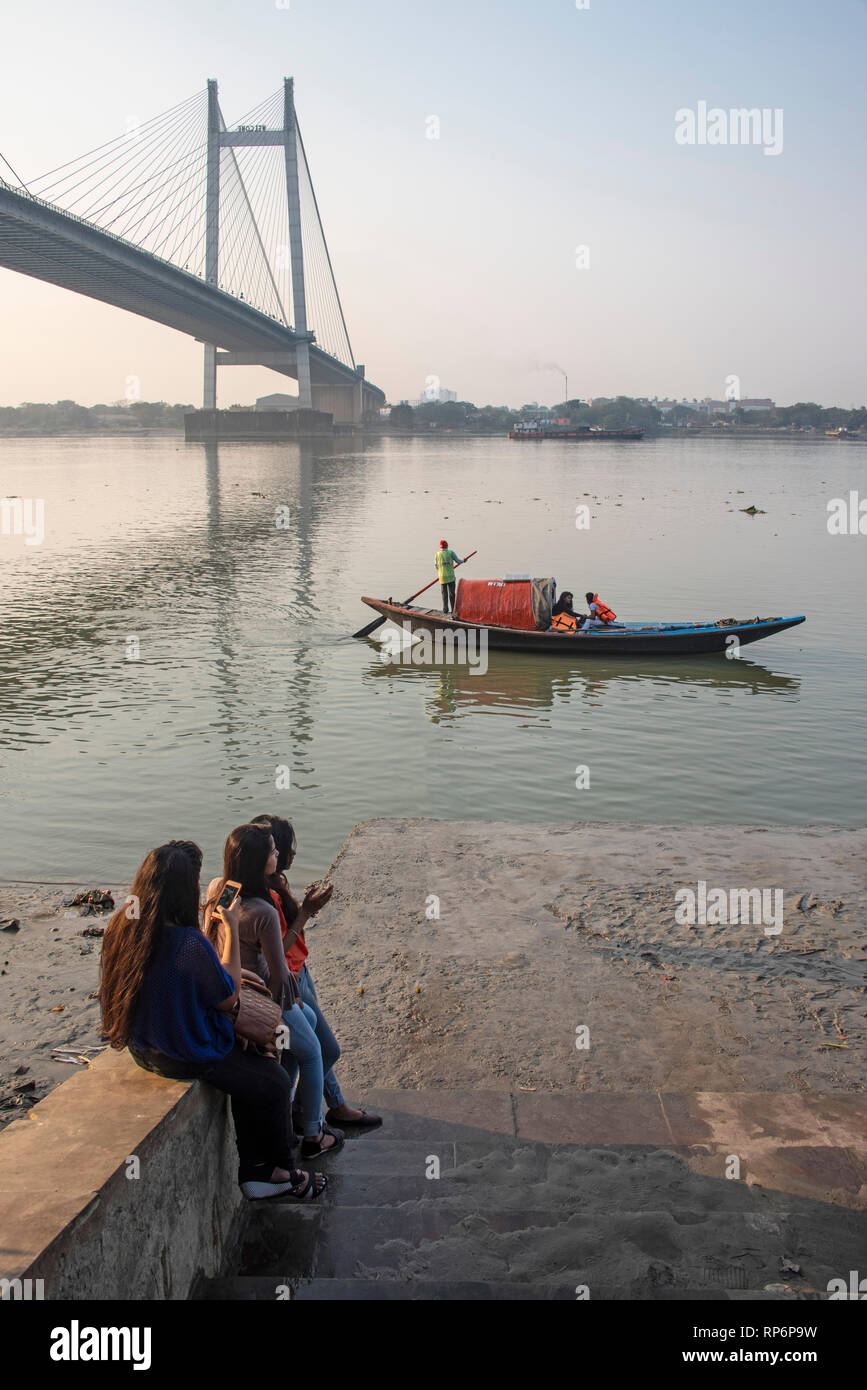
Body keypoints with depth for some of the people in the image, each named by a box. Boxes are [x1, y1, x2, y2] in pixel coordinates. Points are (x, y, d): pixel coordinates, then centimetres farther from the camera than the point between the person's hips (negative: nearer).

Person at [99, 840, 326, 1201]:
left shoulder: (121, 927, -10)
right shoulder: (189, 942, -33)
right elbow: (228, 998, -16)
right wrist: (231, 930, -12)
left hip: (141, 1046, 8)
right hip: (185, 1056, -8)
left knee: (251, 1073, 25)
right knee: (273, 1082, 16)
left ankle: (254, 1172, 31)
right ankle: (283, 1172, 36)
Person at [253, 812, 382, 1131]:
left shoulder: (276, 881, 1)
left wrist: (304, 906, -6)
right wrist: (305, 913, -22)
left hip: (297, 970, 10)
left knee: (318, 1046, 22)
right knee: (328, 1049, 4)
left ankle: (337, 1106, 36)